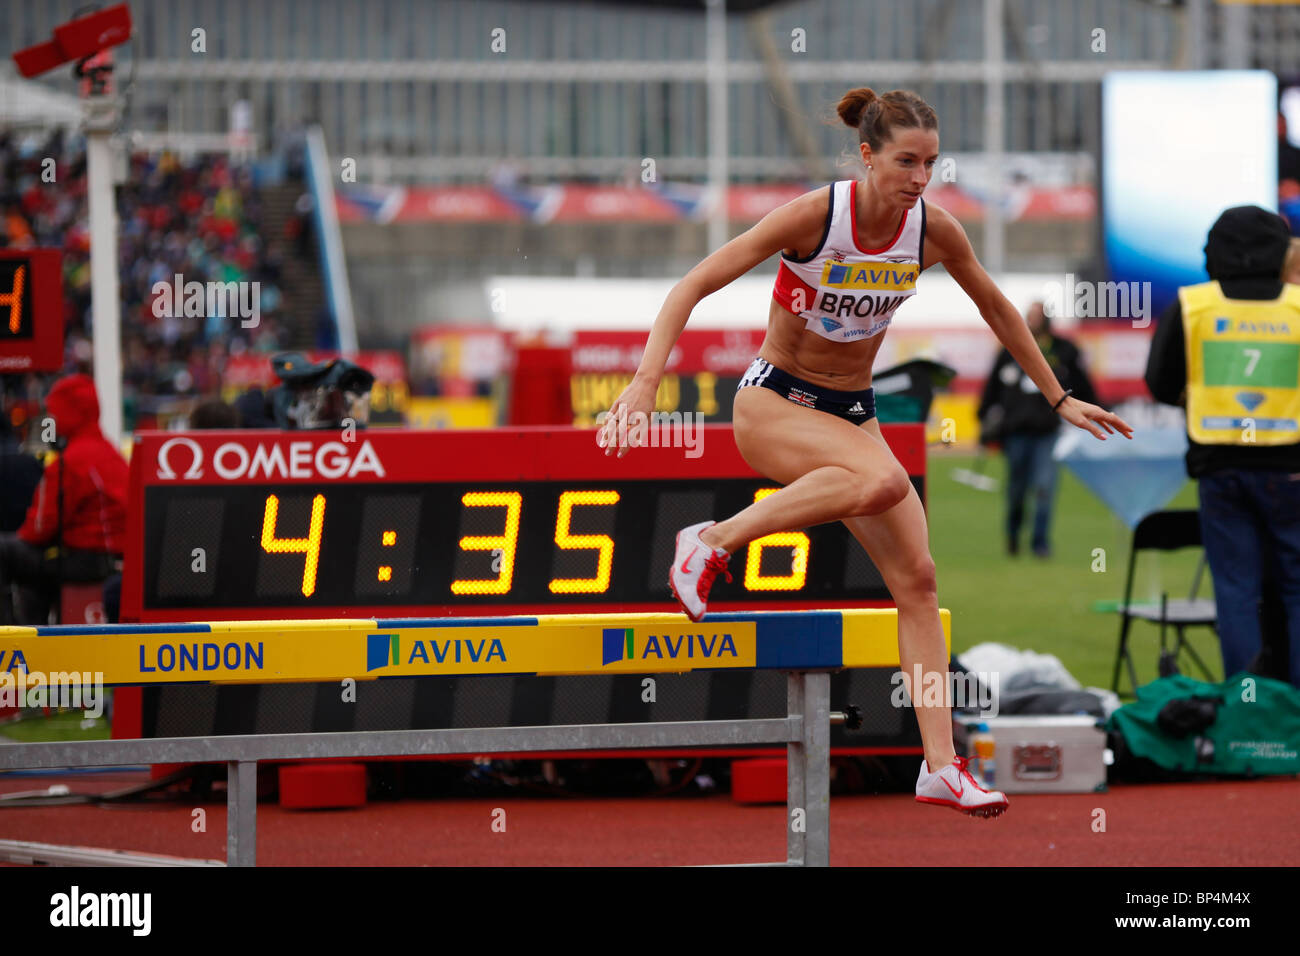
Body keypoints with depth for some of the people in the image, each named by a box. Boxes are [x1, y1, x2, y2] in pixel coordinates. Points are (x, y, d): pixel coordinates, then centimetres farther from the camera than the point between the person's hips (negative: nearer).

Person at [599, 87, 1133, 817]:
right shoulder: (814, 216, -21)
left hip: (852, 412, 6)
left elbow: (998, 310, 12)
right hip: (773, 402, -6)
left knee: (917, 577, -6)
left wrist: (1059, 399, 18)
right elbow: (693, 288, -20)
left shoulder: (934, 230, -7)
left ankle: (942, 767, -3)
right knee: (884, 480, -36)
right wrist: (647, 381, -31)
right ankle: (714, 542, -19)